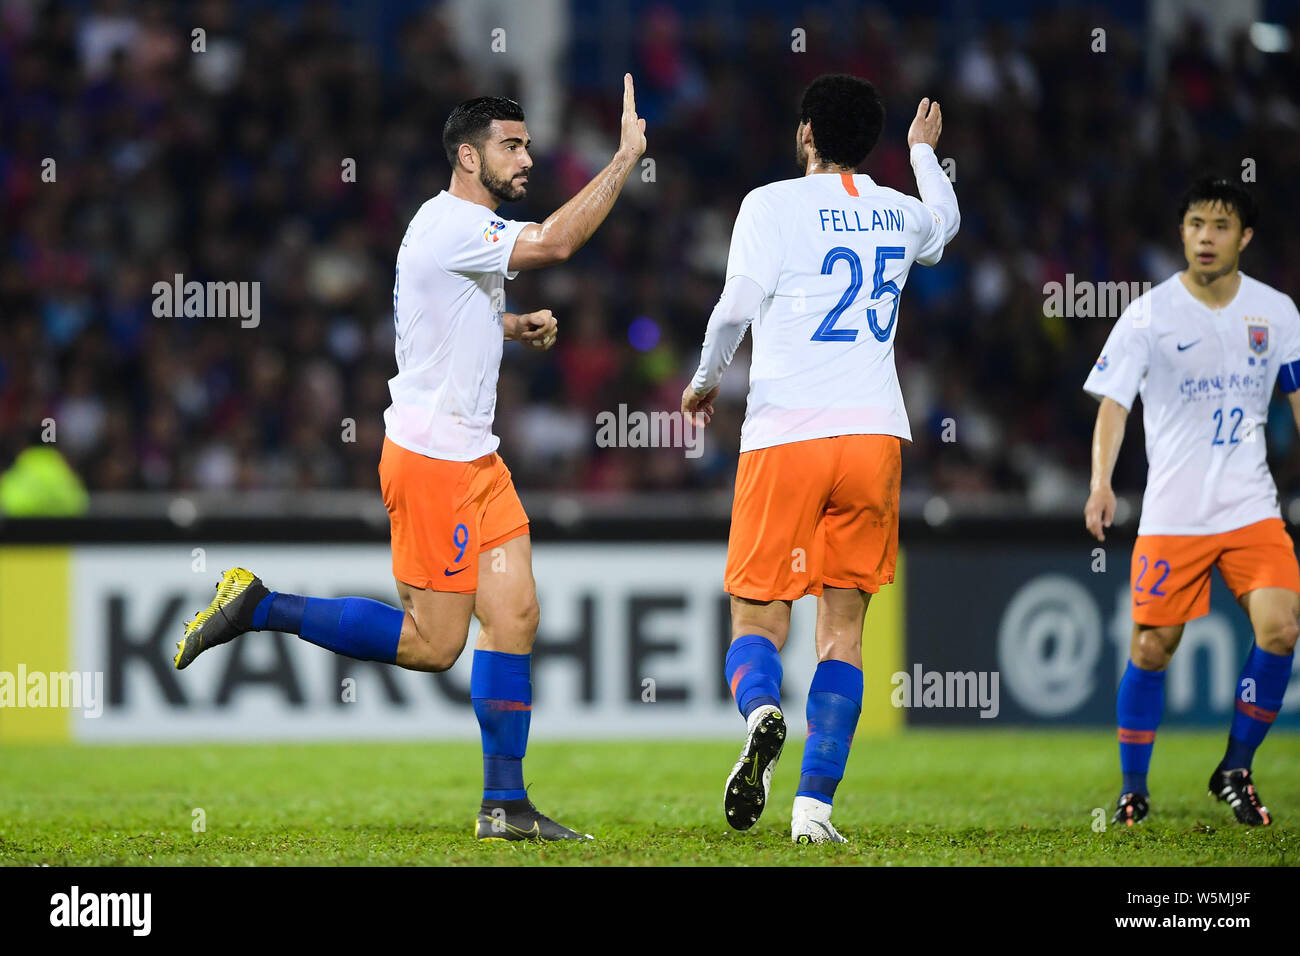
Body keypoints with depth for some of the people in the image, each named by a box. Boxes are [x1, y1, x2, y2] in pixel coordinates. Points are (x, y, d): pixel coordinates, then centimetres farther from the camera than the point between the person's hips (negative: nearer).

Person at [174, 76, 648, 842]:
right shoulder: (450, 225, -16)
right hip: (430, 458, -10)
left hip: (473, 456, 10)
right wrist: (627, 157, -22)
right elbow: (557, 242, -29)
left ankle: (505, 805, 4)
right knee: (432, 643, -7)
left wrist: (514, 326, 14)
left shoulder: (470, 231, 16)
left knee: (515, 614, 1)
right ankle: (260, 608, 3)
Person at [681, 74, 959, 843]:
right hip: (875, 434, 3)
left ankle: (761, 712, -30)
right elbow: (945, 224, 37)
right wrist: (925, 152, 56)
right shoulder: (903, 215, 13)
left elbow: (736, 309, -5)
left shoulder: (773, 204, -3)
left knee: (759, 617, 3)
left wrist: (707, 379, 14)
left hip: (786, 436, -3)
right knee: (844, 625, 6)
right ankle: (815, 806, -4)